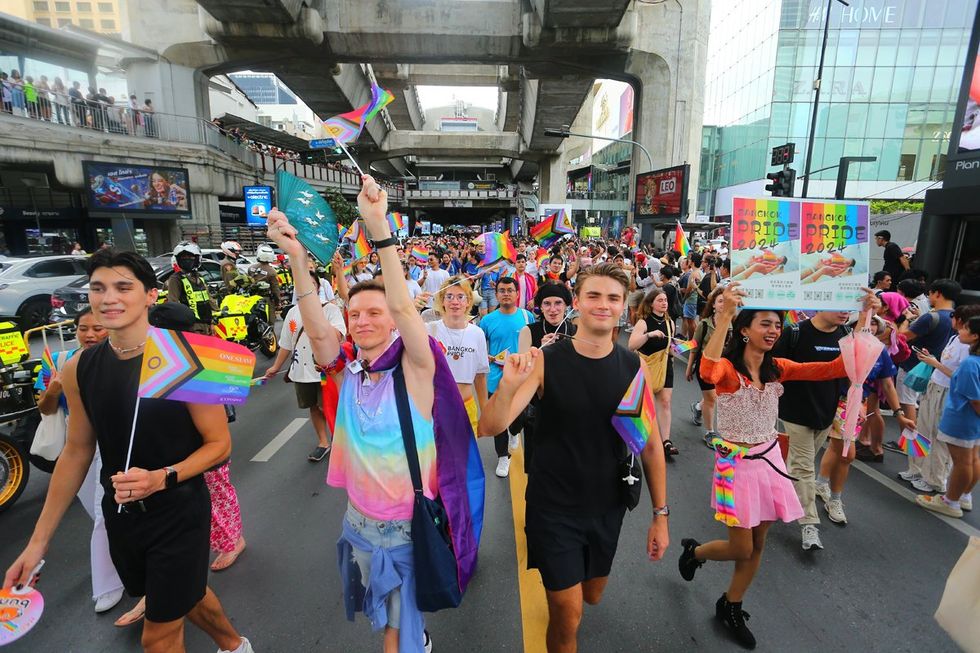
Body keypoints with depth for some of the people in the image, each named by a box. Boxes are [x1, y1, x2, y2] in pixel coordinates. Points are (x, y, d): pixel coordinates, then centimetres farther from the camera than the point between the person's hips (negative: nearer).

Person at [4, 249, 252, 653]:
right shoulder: (78, 369, -4)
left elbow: (219, 444, -14)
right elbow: (76, 451, 6)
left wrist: (162, 478, -30)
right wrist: (38, 541, 7)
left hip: (179, 513, -6)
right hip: (119, 515, 6)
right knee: (185, 593, 26)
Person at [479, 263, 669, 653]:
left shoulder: (633, 368, -9)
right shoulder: (545, 361, -17)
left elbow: (651, 443, -1)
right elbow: (490, 428, -23)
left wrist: (660, 514, 1)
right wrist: (509, 384, -42)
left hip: (607, 508, 4)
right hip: (553, 508, -3)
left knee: (592, 596, 25)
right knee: (568, 615, 4)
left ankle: (555, 586, 58)